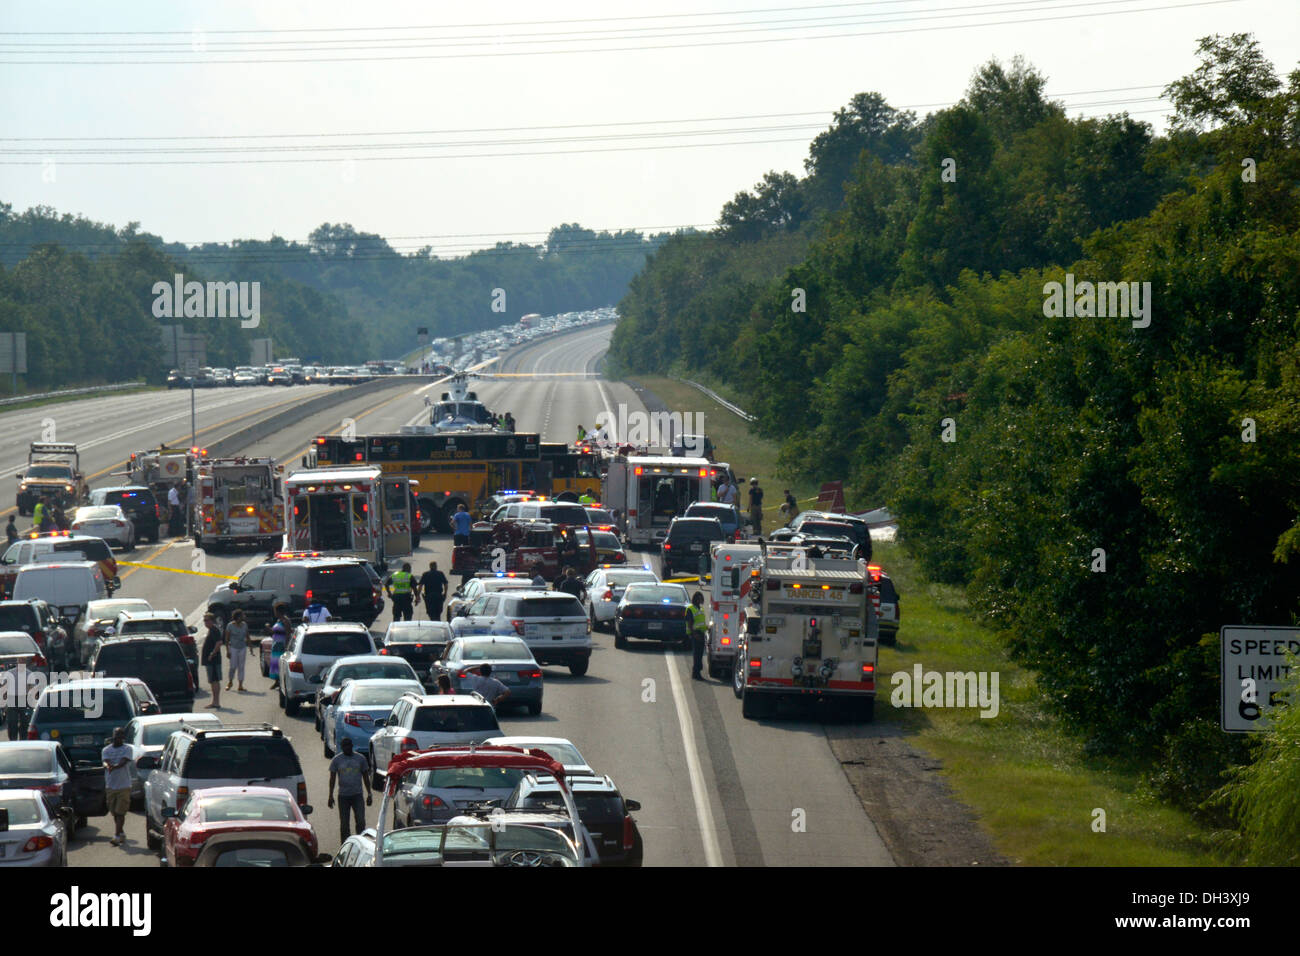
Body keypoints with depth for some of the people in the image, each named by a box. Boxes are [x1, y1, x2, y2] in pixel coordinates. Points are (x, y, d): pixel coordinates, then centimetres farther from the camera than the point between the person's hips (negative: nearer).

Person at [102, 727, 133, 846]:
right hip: (110, 786, 4)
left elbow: (123, 762, -18)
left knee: (120, 812, -10)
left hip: (124, 786, -4)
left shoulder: (127, 749, 0)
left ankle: (117, 836, -14)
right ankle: (122, 834, 26)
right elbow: (105, 762, -8)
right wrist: (108, 766, -34)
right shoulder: (106, 750, 9)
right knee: (115, 813, 11)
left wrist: (114, 767, -38)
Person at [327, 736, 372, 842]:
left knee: (361, 822, -12)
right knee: (344, 824, 3)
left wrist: (369, 794, 10)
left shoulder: (360, 758, 6)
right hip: (343, 796, 0)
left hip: (357, 795, 0)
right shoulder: (337, 760, 3)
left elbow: (366, 777, 12)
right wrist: (331, 795, -2)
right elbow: (332, 778, 4)